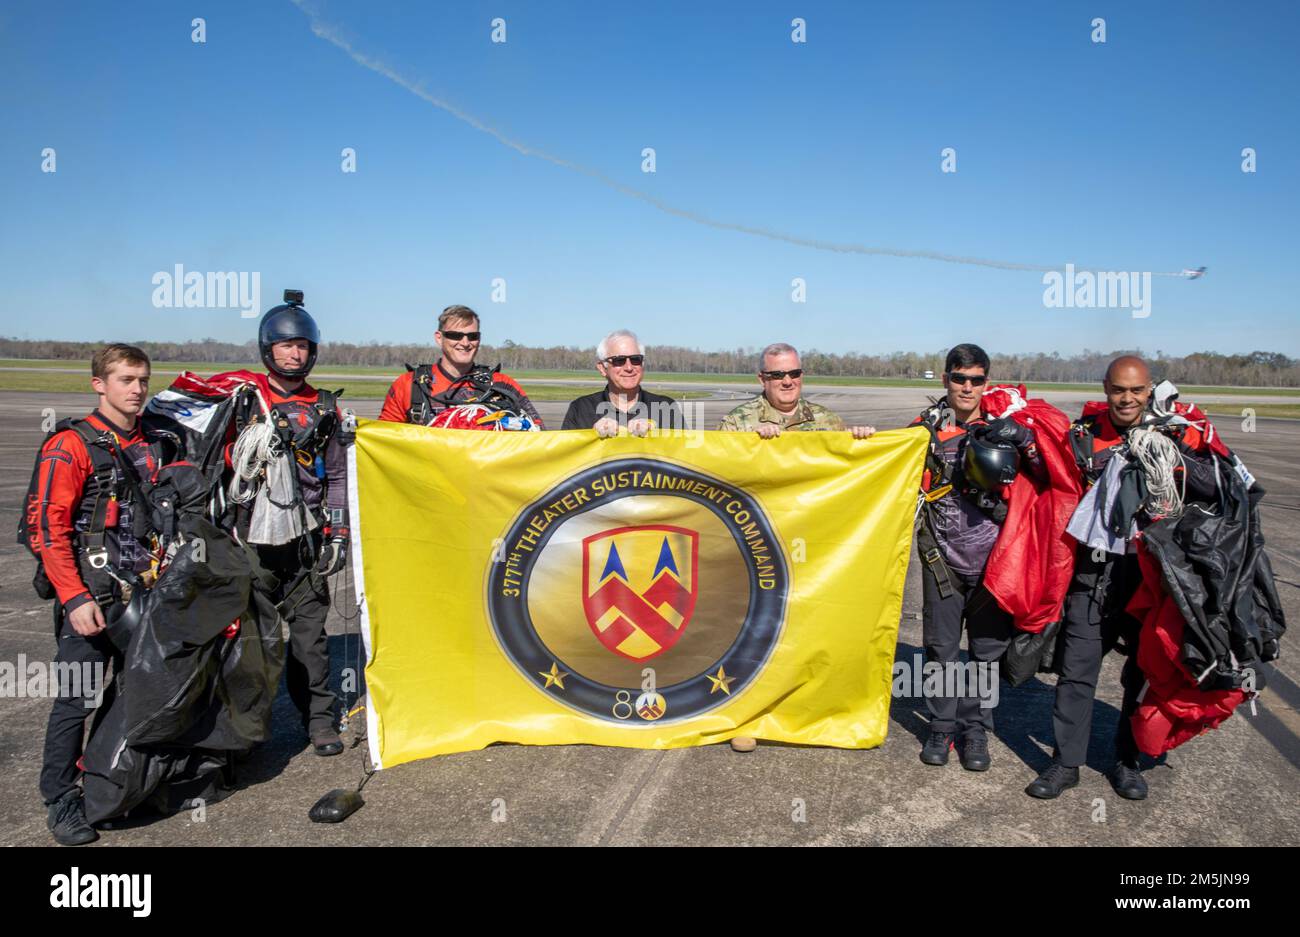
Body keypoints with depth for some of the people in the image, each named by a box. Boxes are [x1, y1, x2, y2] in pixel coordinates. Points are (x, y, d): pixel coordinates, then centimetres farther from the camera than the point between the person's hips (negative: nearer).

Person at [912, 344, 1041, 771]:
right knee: (942, 647, 7)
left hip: (993, 559, 0)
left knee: (988, 648, 9)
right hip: (943, 558, 0)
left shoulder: (1006, 424, 1)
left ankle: (976, 728, 24)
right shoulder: (927, 426, 1)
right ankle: (943, 726, 23)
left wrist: (1020, 436, -18)